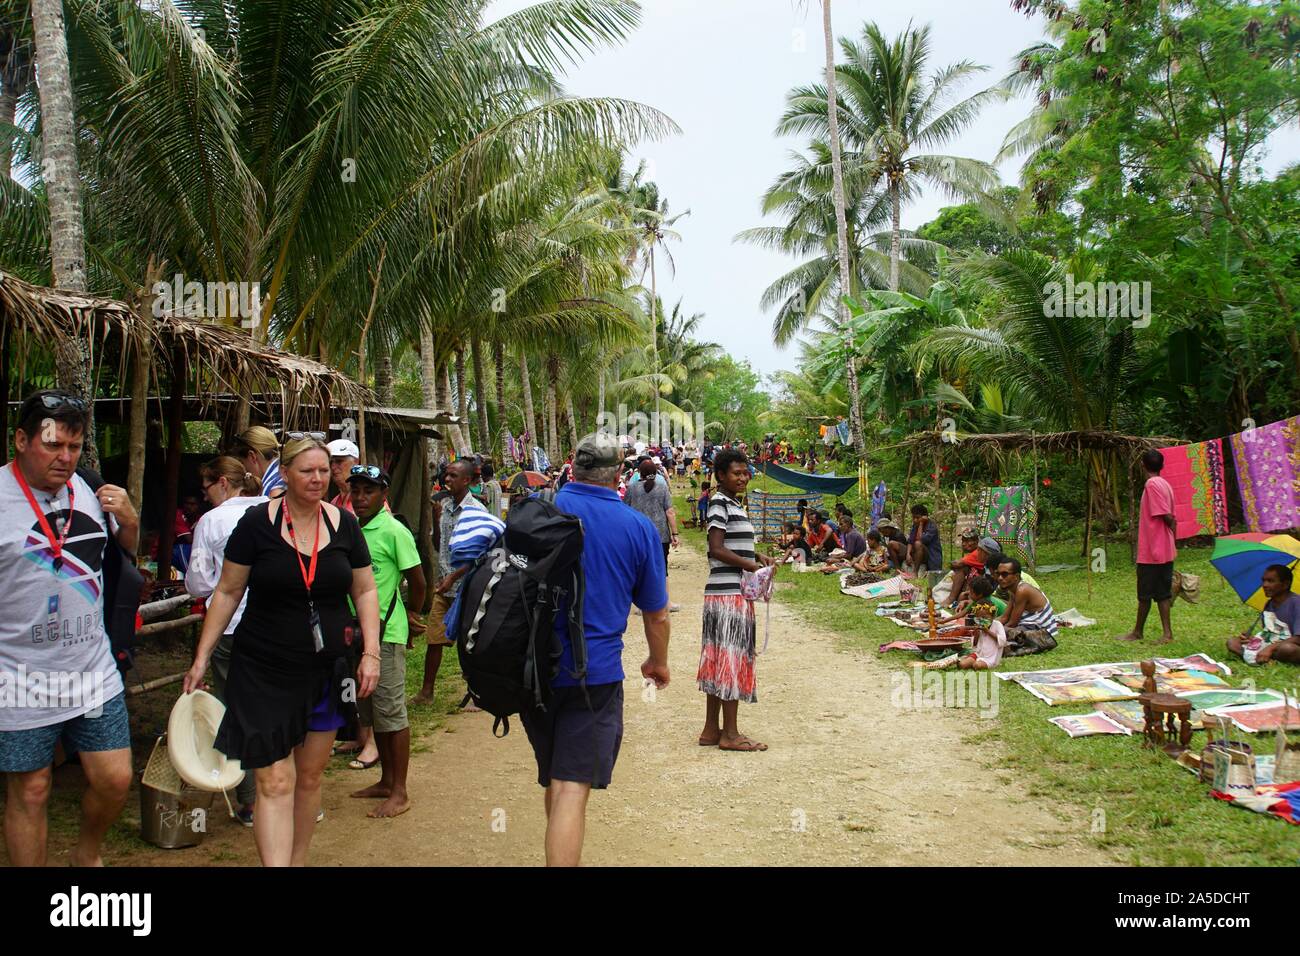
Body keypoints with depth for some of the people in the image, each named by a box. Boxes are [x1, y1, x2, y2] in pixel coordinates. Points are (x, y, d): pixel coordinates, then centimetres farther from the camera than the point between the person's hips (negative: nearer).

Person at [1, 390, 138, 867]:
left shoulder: (84, 488, 4)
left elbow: (128, 545, 20)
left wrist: (128, 517, 0)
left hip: (94, 670, 5)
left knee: (115, 779, 9)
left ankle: (86, 855, 36)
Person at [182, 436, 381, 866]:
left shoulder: (344, 525, 1)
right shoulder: (257, 522, -7)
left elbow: (365, 590, 7)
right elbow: (227, 592, -1)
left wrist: (371, 652, -2)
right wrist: (202, 657, -2)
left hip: (327, 670, 3)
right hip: (264, 671, -3)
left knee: (308, 777, 13)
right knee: (275, 783, -8)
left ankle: (298, 860, 30)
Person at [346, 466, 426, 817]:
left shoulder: (394, 531, -12)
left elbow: (417, 581, -8)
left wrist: (411, 615, 6)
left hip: (386, 634, -7)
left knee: (391, 712, -1)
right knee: (371, 712, 15)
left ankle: (399, 793, 6)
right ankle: (386, 781, 28)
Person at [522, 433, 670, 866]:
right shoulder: (638, 527, -2)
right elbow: (656, 615, 6)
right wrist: (658, 663, 25)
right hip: (595, 672, -3)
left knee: (554, 782, 20)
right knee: (573, 790, -3)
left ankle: (564, 856, 36)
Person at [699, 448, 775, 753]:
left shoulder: (734, 505, 17)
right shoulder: (719, 503, -12)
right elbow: (717, 549, -19)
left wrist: (756, 556, 8)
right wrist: (753, 566, -15)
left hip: (734, 593, 10)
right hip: (729, 594, -10)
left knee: (719, 661, 11)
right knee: (732, 659, -4)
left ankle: (711, 730, 18)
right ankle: (730, 734, 3)